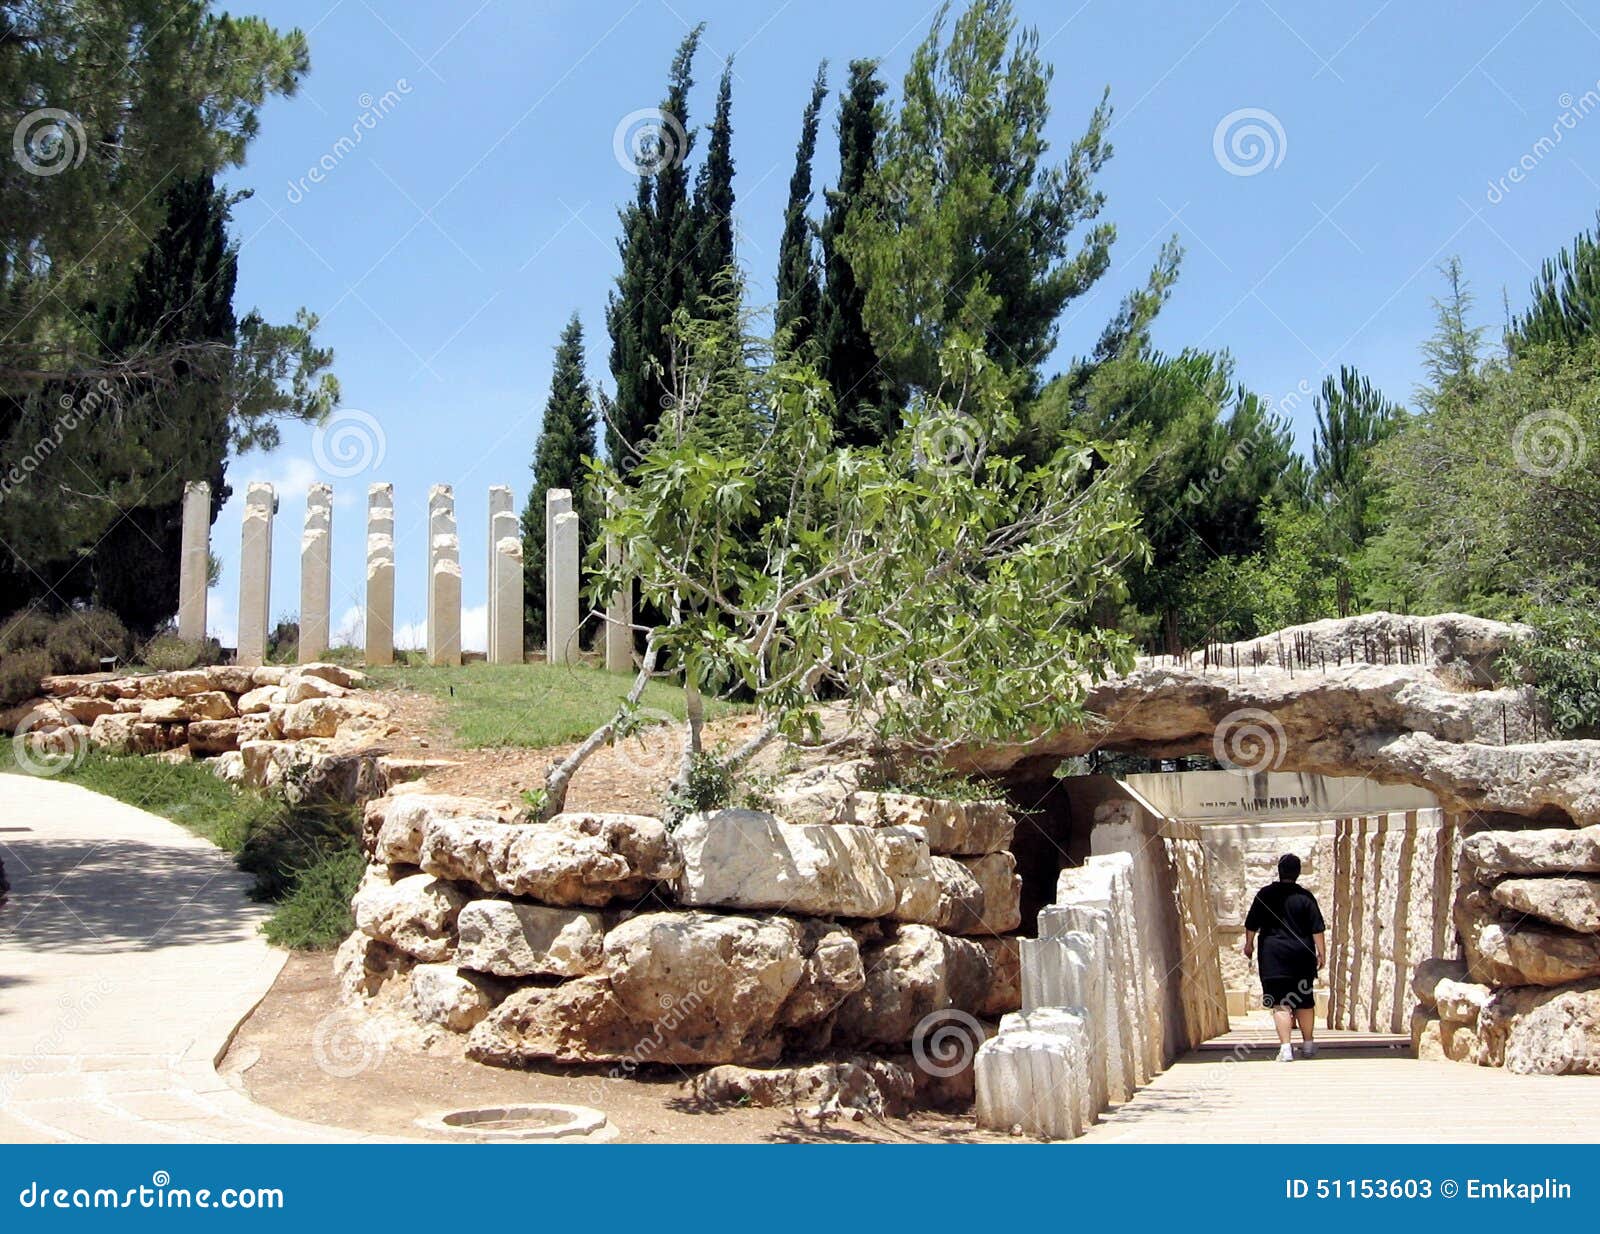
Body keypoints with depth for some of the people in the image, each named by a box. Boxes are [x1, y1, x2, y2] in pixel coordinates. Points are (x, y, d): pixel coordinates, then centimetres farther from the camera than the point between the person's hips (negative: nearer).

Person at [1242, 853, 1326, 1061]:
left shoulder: (1265, 894, -1)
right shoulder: (1306, 897, -2)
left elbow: (1251, 924, 5)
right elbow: (1317, 929, -4)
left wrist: (1249, 943, 20)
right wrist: (1321, 952, 4)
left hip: (1273, 953, -1)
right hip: (1302, 955, 1)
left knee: (1280, 1004, -4)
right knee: (1305, 1001, 15)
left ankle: (1286, 1048, -14)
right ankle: (1308, 1044, 25)